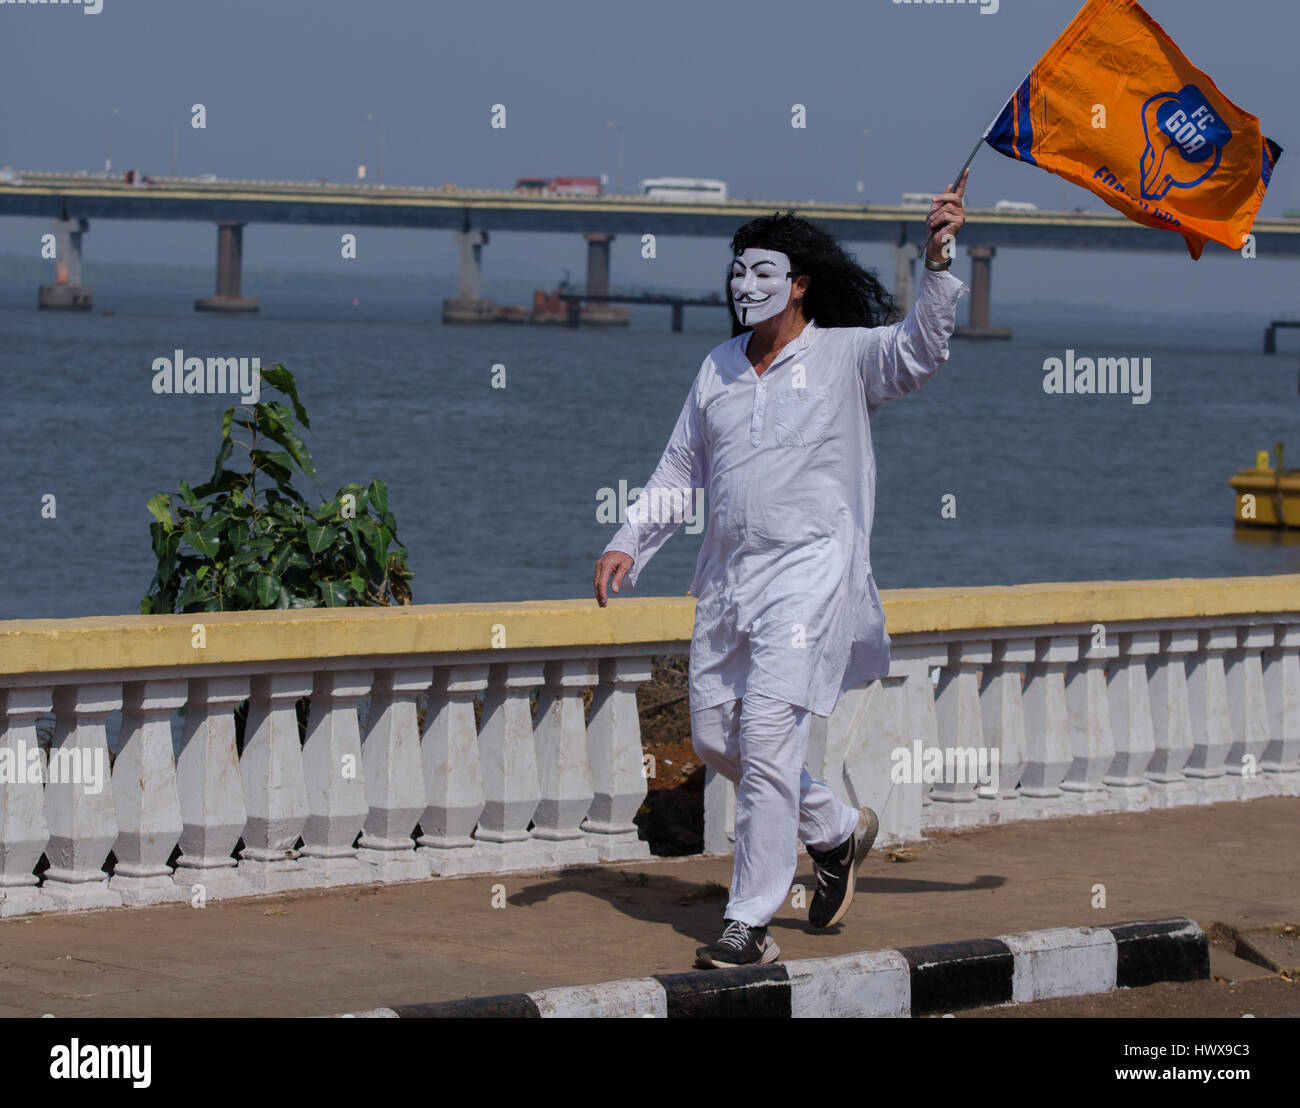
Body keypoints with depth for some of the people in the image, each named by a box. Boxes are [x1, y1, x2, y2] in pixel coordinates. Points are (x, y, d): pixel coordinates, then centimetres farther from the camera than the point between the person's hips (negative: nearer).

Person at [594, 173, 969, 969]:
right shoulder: (718, 369, 15)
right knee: (716, 735, 13)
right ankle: (837, 830, 35)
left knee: (767, 736, -14)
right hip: (730, 576, 7)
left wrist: (939, 262, -32)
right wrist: (629, 545, 9)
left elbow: (921, 346, -18)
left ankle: (752, 924, -10)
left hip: (809, 570, -7)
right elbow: (677, 475, 20)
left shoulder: (847, 356, -1)